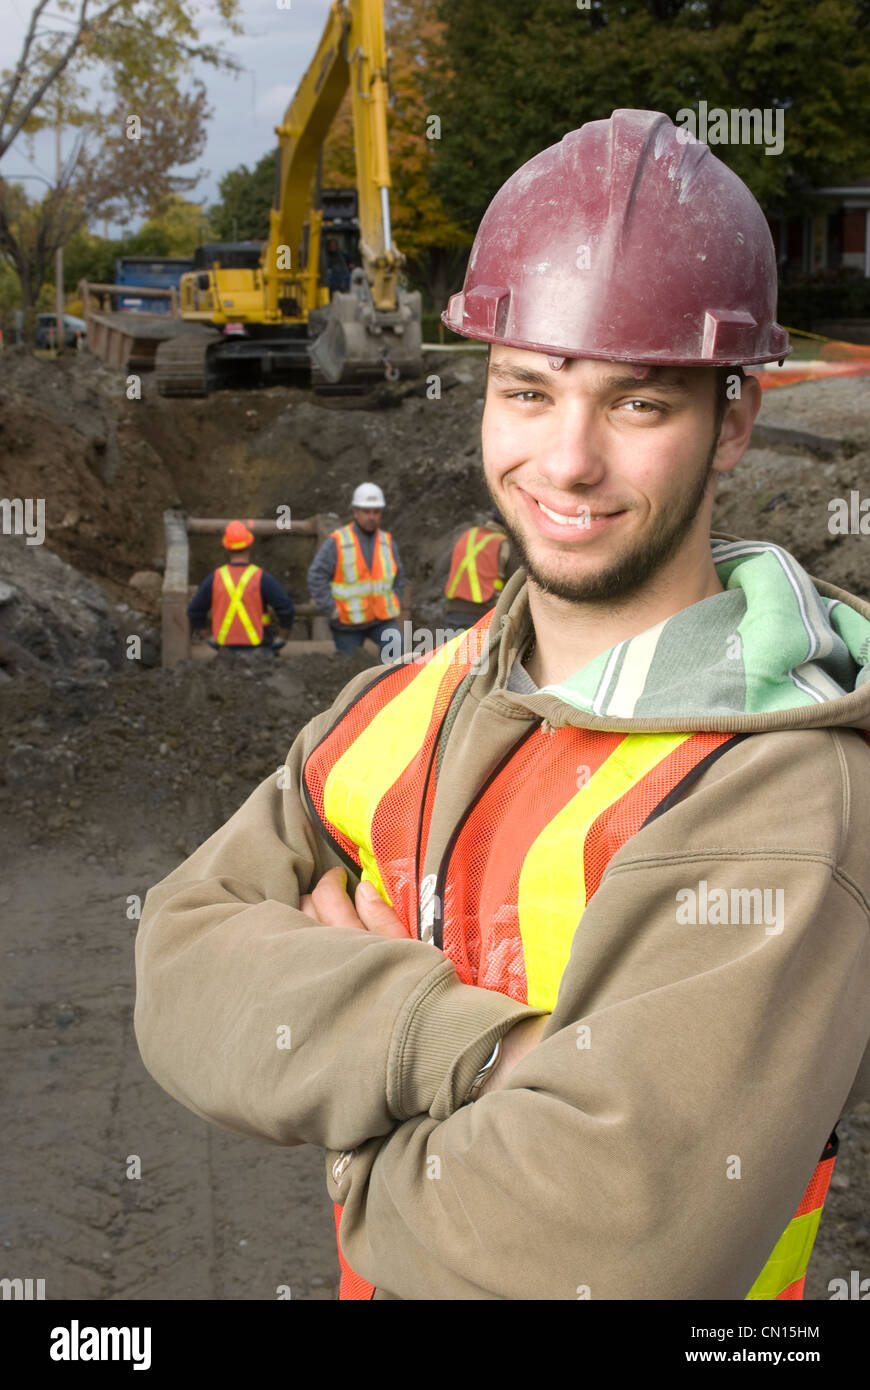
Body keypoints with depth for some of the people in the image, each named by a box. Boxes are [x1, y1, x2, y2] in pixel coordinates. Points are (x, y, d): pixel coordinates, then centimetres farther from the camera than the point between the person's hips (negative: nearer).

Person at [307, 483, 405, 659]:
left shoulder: (387, 542, 5)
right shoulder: (337, 542, -9)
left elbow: (398, 578, 18)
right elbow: (316, 576, -12)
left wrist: (393, 607, 7)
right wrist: (332, 611, -14)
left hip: (382, 618, 3)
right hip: (348, 624, -2)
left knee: (397, 646, -23)